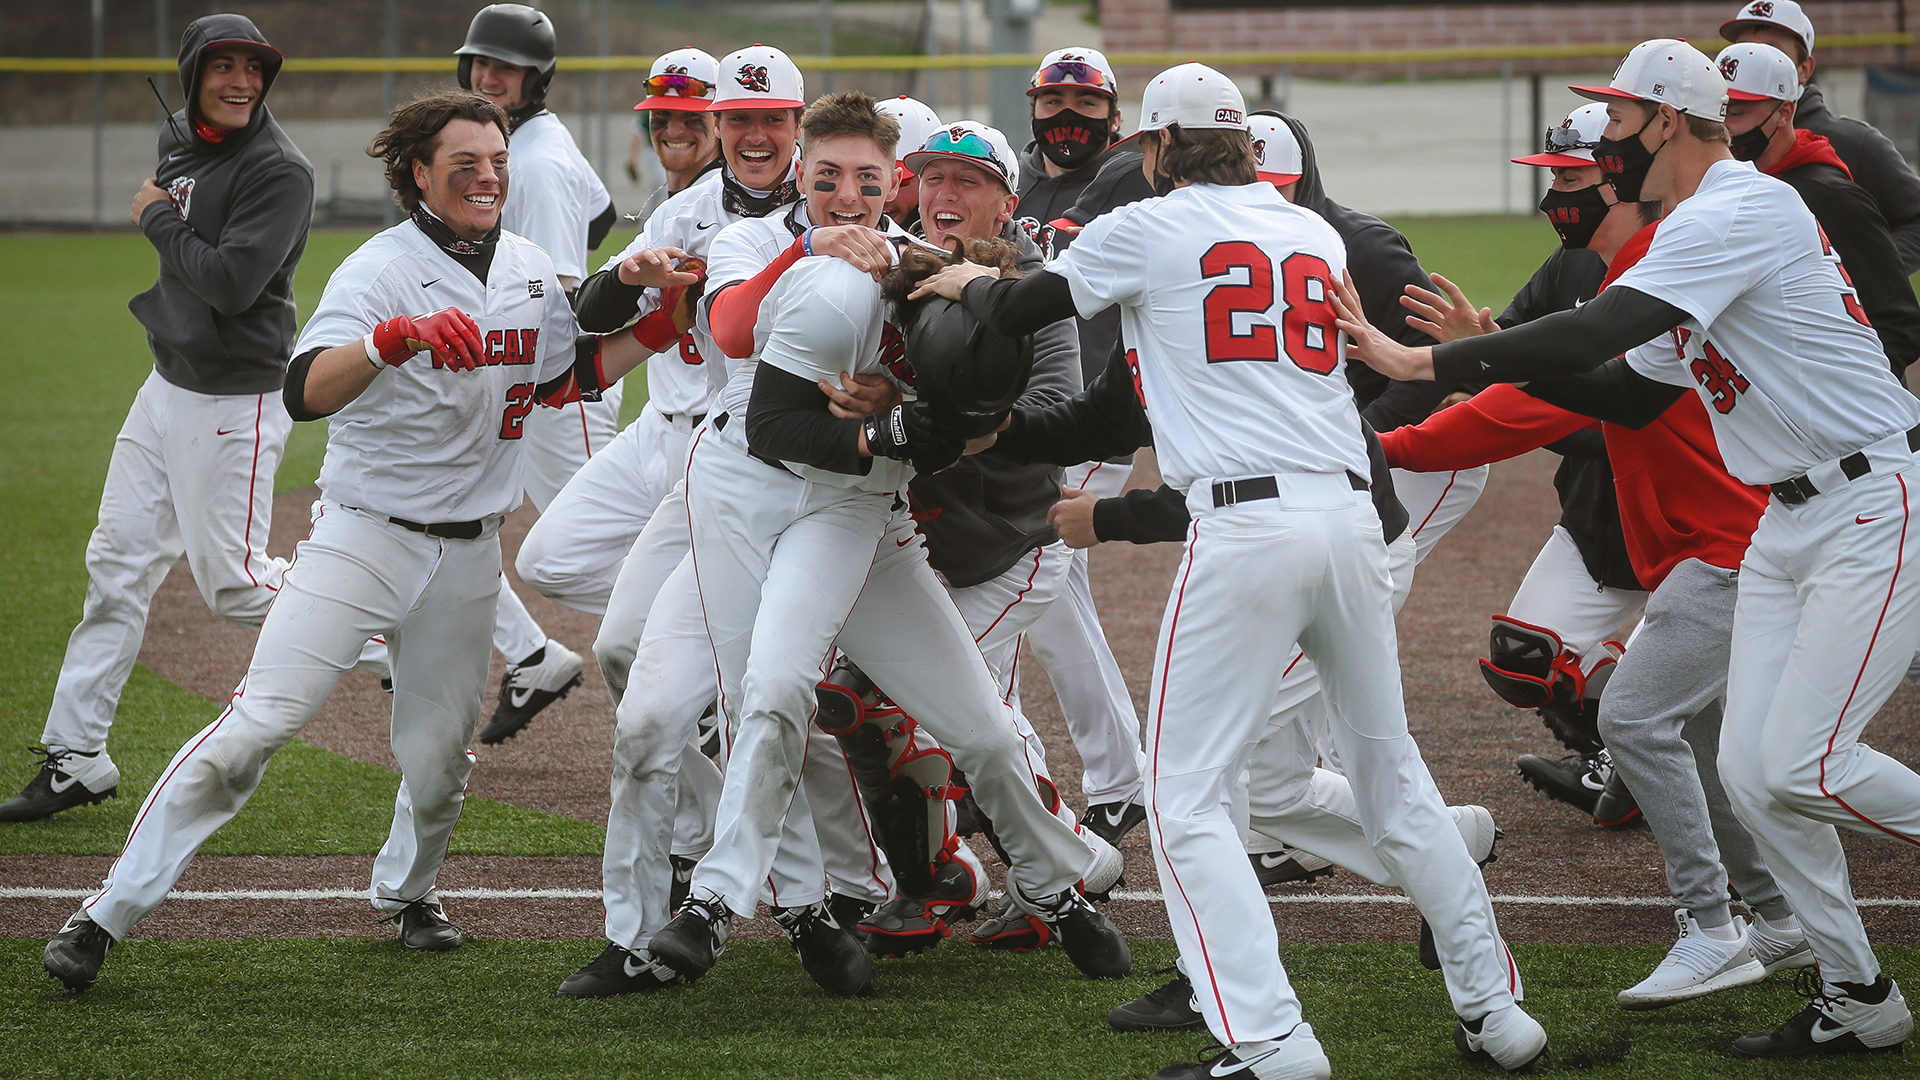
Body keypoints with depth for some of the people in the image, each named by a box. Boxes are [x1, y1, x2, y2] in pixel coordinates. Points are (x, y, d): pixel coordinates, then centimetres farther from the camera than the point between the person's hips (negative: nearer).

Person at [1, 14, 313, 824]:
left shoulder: (279, 171, -19)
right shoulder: (177, 141, 7)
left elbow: (231, 281, -27)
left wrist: (157, 219, -16)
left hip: (237, 400, -8)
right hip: (168, 386, 8)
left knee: (231, 580, -2)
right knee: (117, 565, 6)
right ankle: (74, 758, 8)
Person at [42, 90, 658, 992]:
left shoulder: (532, 272, 7)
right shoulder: (380, 270, -13)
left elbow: (565, 377, 21)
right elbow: (305, 393, -28)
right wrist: (394, 339, -46)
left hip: (467, 553, 5)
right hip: (363, 536, -5)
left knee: (438, 760, 9)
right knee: (257, 723, -15)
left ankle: (406, 890, 40)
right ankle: (110, 912, -12)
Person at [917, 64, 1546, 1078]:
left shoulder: (1148, 230, 3)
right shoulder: (1318, 235, 18)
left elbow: (1016, 311, 13)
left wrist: (967, 281, 37)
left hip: (1246, 526, -6)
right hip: (1352, 517, 6)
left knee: (1186, 794, 0)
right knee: (1391, 775, 17)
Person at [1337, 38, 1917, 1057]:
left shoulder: (1743, 212, -17)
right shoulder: (1696, 233, 16)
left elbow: (1594, 333, -26)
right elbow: (1631, 390, 21)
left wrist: (1424, 361, -22)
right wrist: (1493, 354, 11)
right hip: (1787, 523, 10)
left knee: (1801, 765, -17)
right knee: (1751, 772, 3)